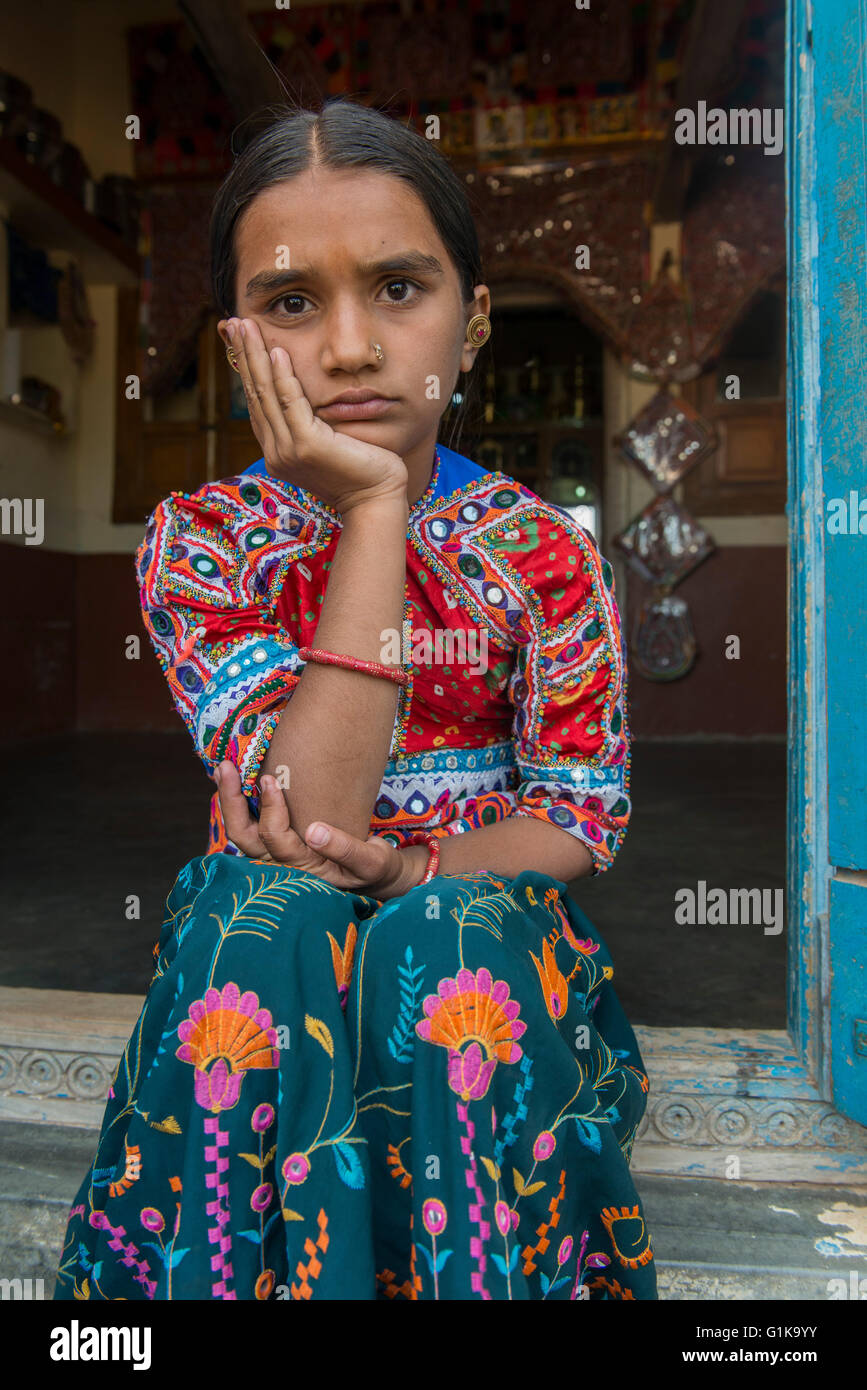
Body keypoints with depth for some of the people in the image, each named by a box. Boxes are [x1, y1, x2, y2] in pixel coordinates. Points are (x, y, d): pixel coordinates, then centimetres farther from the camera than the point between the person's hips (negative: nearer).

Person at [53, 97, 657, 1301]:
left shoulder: (542, 549, -4)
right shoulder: (199, 540, -7)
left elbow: (583, 818, -3)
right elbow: (303, 823, -21)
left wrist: (417, 871, -23)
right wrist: (373, 510, -23)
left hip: (485, 915, 1)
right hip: (266, 961, 0)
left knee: (445, 940, -32)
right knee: (262, 913, -32)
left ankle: (481, 1266, -11)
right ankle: (241, 1268, -13)